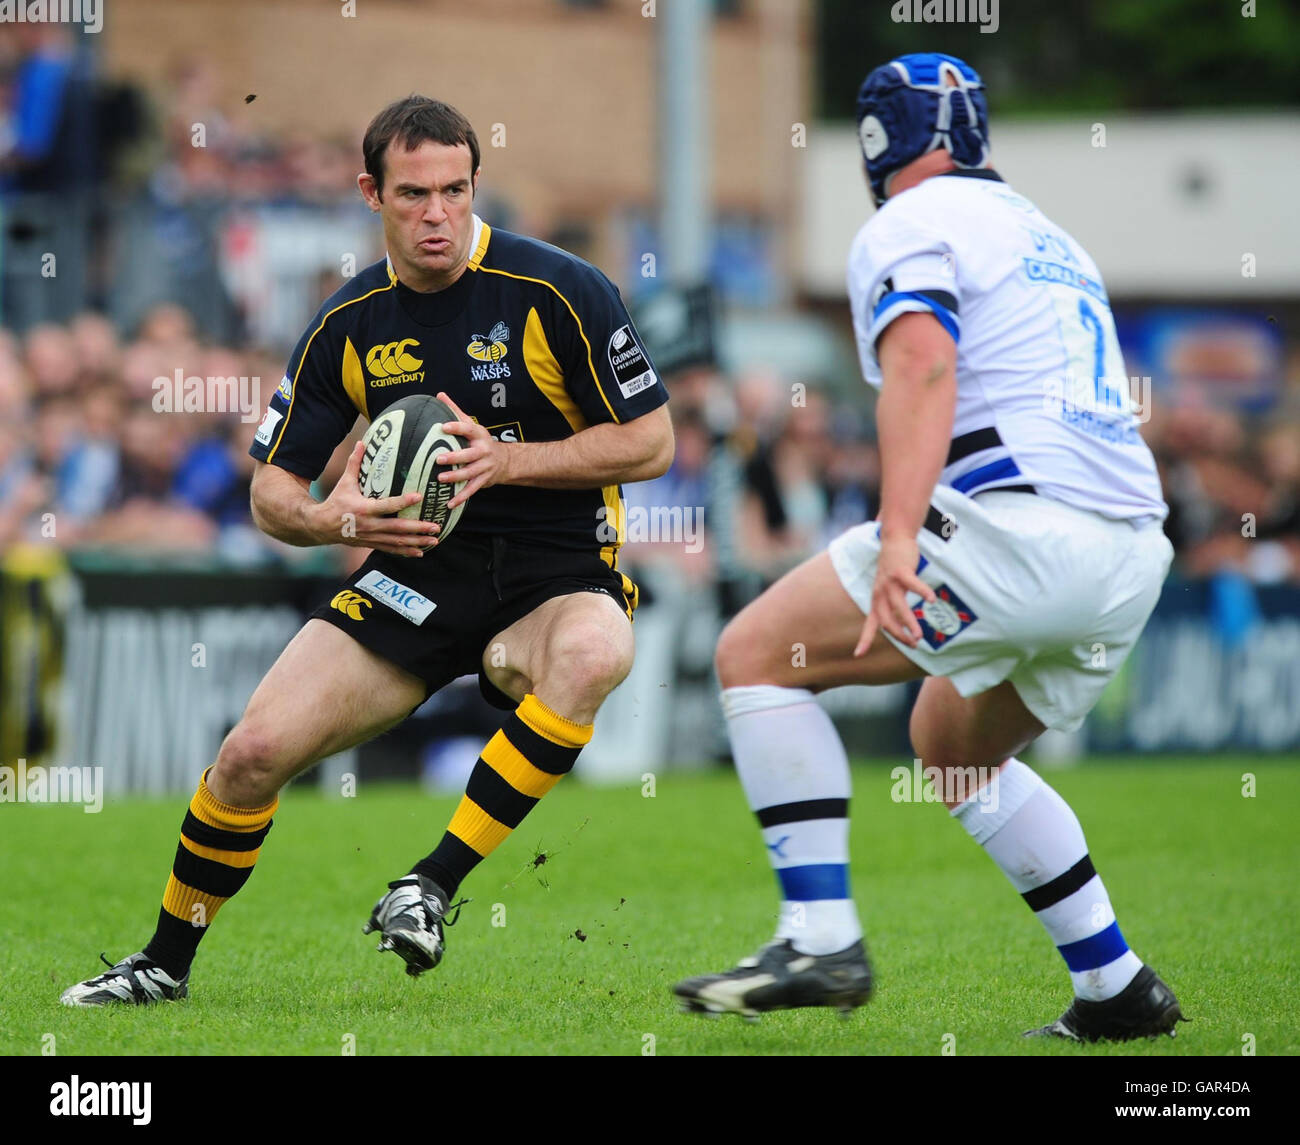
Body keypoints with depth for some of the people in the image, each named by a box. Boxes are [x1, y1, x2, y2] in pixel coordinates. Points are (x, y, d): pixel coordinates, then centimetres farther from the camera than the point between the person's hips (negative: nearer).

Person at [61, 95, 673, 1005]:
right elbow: (272, 492, 6)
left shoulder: (557, 291, -13)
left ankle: (435, 885, -29)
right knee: (255, 750, -12)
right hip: (420, 565, 3)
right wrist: (331, 519, -19)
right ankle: (166, 964, 13)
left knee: (590, 656, -40)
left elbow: (651, 443, -9)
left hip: (559, 571, -3)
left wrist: (507, 460, -20)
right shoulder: (351, 324, -1)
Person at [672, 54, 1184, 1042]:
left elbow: (924, 370, -17)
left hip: (1016, 529, -9)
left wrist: (898, 541, -29)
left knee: (755, 655, -2)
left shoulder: (910, 226, 1)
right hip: (1134, 558, 9)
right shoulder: (1045, 236, 28)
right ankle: (1117, 988, 23)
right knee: (953, 750, 28)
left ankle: (821, 941, -12)